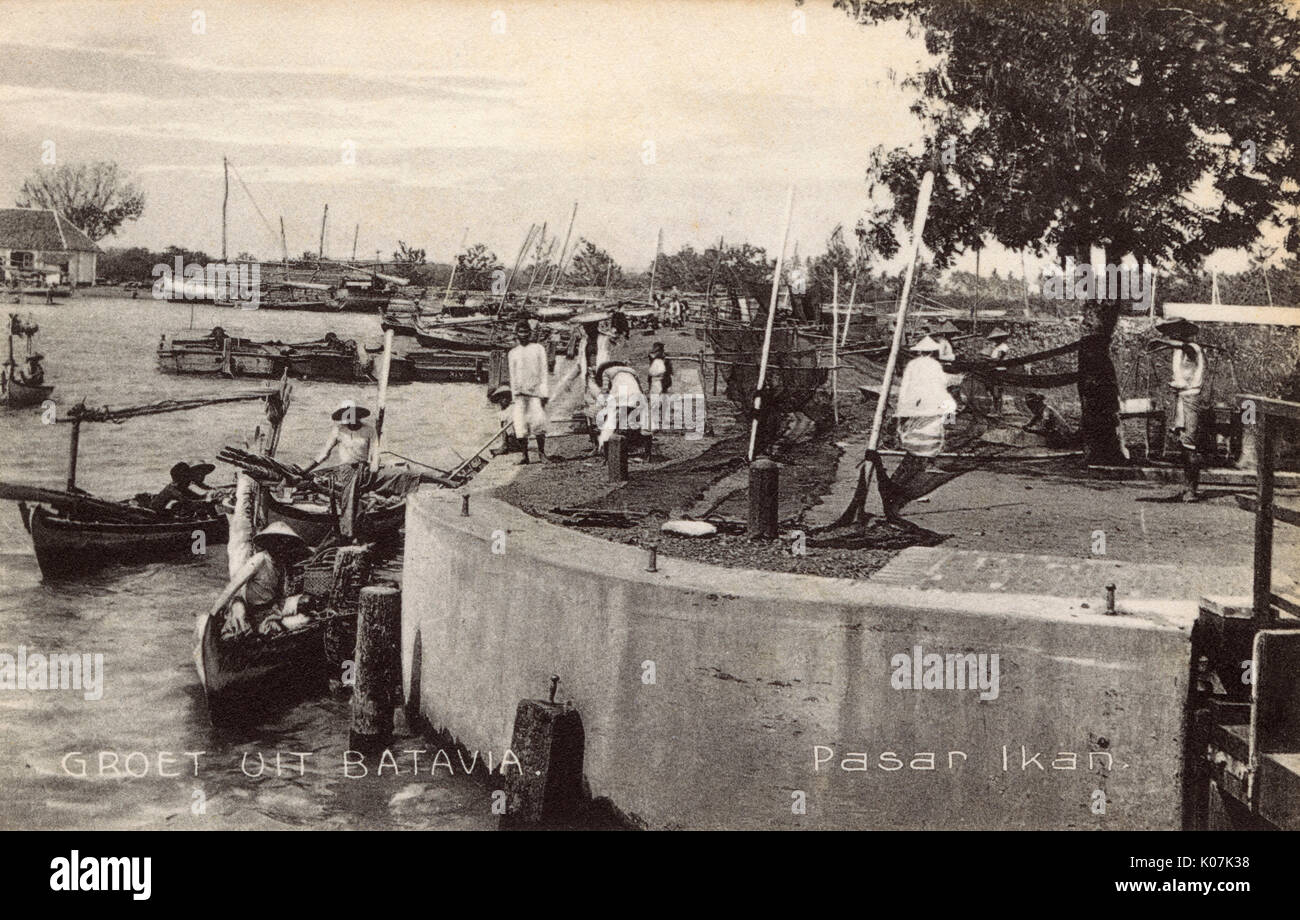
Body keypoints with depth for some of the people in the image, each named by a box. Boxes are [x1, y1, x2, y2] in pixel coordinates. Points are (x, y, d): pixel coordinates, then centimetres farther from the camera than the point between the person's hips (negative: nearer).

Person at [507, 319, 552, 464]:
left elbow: (544, 373, 4)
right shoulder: (513, 353, 15)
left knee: (538, 422, -12)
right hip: (519, 393, 2)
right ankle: (525, 455, 2)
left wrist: (544, 393, -5)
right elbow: (512, 376, 16)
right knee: (520, 425, -4)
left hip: (535, 392, -2)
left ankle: (541, 451, 4)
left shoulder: (538, 349, 8)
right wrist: (513, 396, 9)